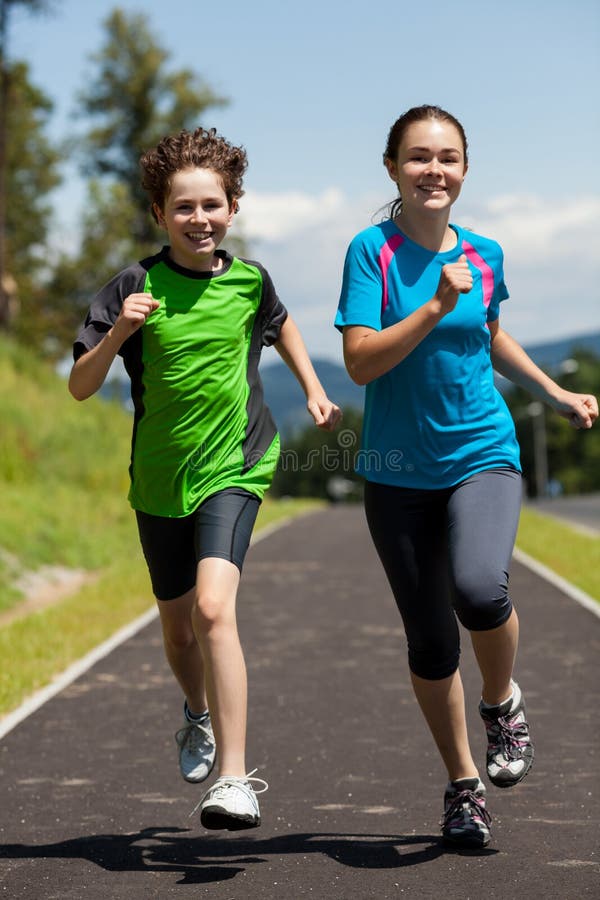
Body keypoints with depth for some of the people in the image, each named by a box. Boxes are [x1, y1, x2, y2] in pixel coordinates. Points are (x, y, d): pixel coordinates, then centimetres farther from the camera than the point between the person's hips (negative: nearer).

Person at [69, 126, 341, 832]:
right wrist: (117, 332, -26)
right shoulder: (135, 287, -9)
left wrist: (313, 390, 16)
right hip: (159, 481, 2)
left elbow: (279, 325, 22)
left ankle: (235, 779, -22)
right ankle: (199, 716, 50)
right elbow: (80, 387, -10)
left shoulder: (249, 279, -3)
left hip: (234, 470, -1)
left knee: (213, 608, -23)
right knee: (177, 626, 17)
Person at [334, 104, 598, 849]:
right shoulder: (373, 250, -7)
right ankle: (462, 785, 26)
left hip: (482, 456, 1)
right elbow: (361, 361, -17)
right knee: (429, 639, 5)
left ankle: (503, 705, 5)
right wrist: (437, 306, -23)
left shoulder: (484, 254, 4)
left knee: (479, 589, -27)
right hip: (399, 471, -1)